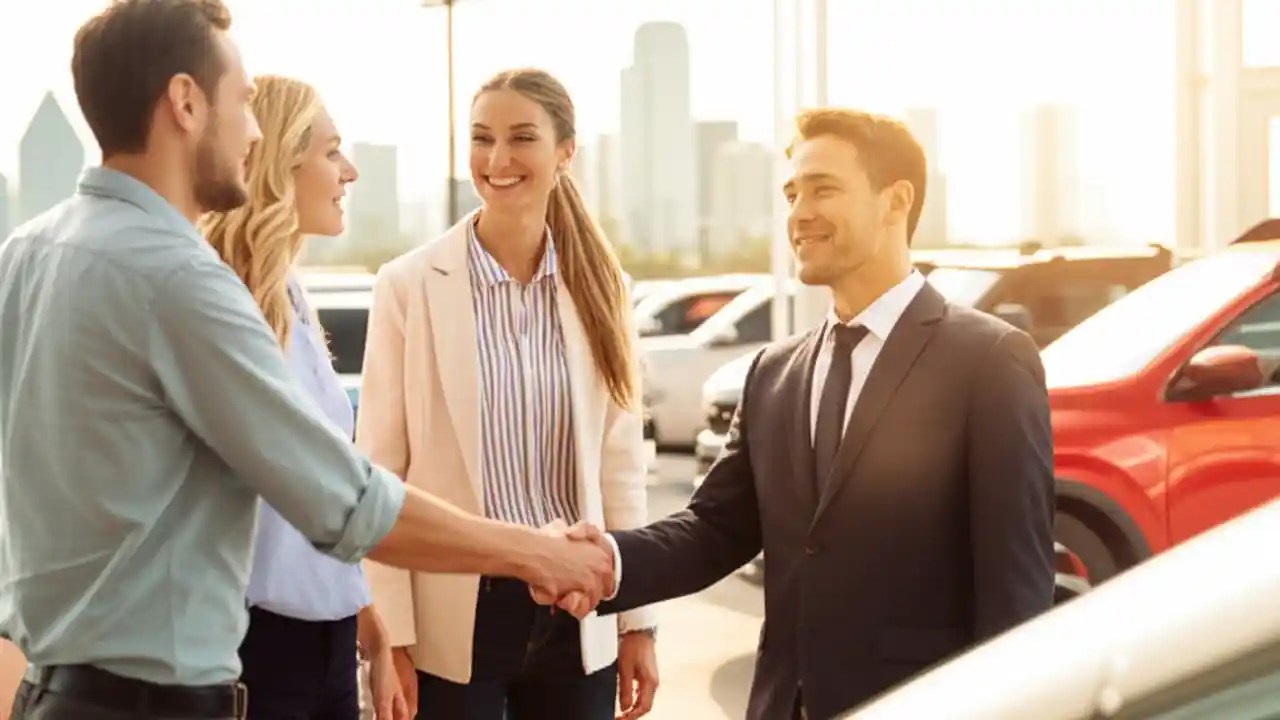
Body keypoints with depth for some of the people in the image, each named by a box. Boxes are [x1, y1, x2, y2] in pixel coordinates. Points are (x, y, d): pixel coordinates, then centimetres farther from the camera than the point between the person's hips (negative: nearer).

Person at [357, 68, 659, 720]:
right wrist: (388, 638, -8)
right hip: (454, 615, -3)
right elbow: (378, 472, -5)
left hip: (574, 612, 3)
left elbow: (620, 461, 6)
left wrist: (637, 621, 6)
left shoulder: (597, 285, 3)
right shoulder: (411, 285, -7)